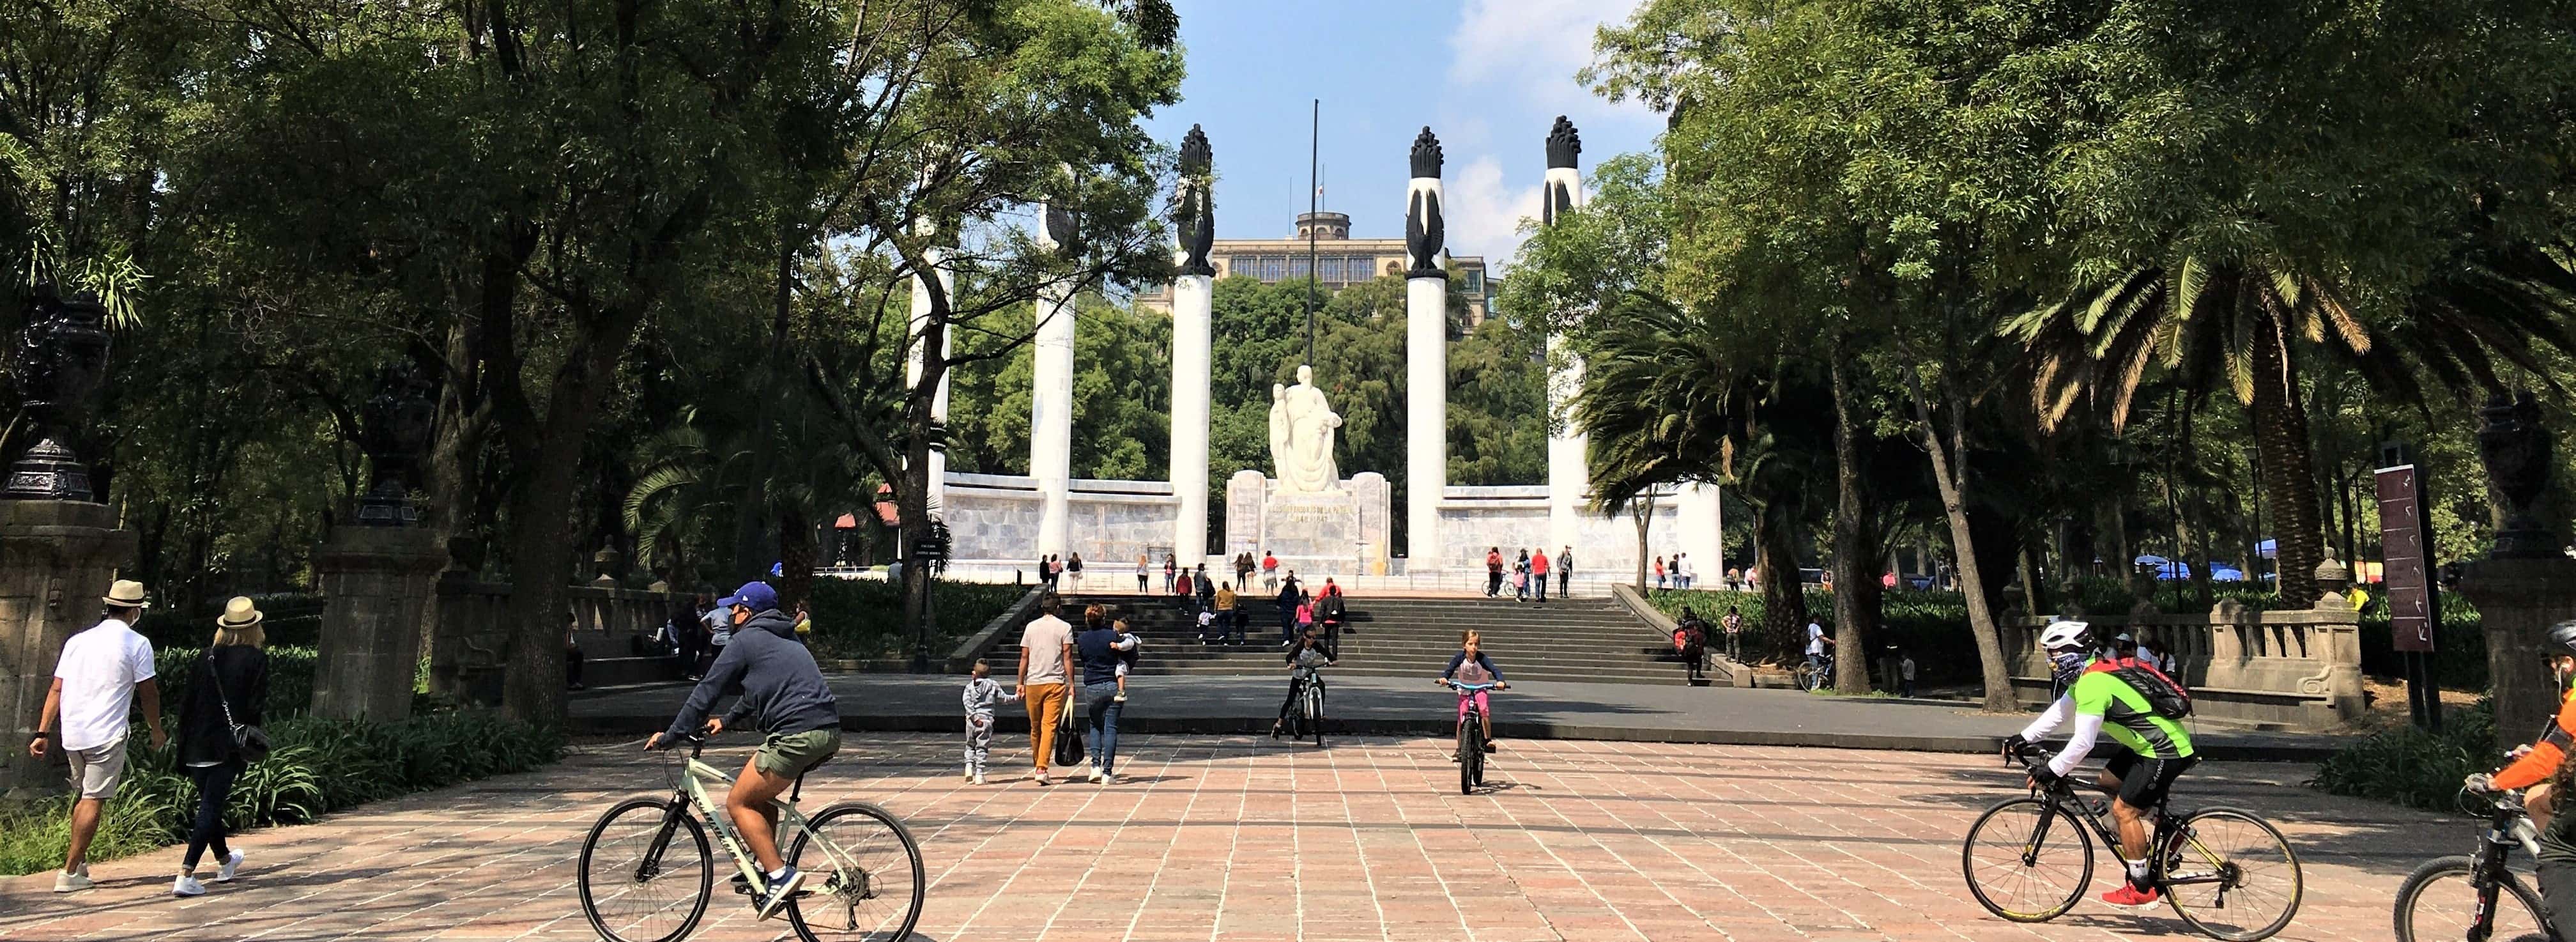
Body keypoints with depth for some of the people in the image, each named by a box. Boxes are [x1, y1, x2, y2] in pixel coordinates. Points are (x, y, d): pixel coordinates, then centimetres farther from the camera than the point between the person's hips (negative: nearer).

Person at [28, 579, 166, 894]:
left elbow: (56, 690, 8)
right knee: (94, 801, 0)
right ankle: (70, 872, -1)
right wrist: (157, 731, 12)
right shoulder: (137, 644, -5)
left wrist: (43, 734, 11)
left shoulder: (78, 641, 10)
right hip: (108, 735, -5)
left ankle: (79, 859, 25)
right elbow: (148, 692, -1)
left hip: (72, 734, 6)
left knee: (82, 795, 20)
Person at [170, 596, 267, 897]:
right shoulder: (256, 659, -5)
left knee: (209, 804, 19)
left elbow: (188, 703, 7)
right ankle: (186, 875, -15)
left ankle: (225, 861, 41)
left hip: (197, 746, 5)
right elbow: (256, 706, -9)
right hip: (228, 747, -5)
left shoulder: (207, 657, 7)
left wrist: (184, 745, 12)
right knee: (211, 807, -5)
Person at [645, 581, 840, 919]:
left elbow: (706, 691, 2)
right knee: (758, 793, 26)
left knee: (739, 803, 2)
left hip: (797, 735, -9)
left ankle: (780, 875, -6)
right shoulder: (785, 640, 27)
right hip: (829, 732, 9)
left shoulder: (746, 641, 1)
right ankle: (768, 870, 25)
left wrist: (670, 736, 8)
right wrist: (727, 720, 37)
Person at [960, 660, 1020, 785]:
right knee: (982, 747, 2)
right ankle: (979, 774, -3)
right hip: (986, 720, -1)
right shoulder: (993, 685, 5)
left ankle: (969, 766, 3)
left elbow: (967, 702, -9)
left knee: (970, 745, 20)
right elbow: (1003, 698, 8)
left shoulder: (970, 686, 5)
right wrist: (1016, 697, 23)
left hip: (971, 721, 1)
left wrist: (974, 717, -13)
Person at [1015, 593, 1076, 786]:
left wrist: (1021, 684, 11)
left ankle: (1038, 767, 25)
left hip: (1033, 683, 3)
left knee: (1035, 728, 14)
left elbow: (1024, 658, 7)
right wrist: (1071, 685, 0)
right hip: (1056, 683, -3)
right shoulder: (1065, 627, -1)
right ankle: (1042, 769, -17)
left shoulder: (1031, 626, 8)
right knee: (1049, 727, -6)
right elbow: (1068, 659, -4)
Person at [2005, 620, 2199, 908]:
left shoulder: (2092, 684, -22)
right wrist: (2025, 738, 15)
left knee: (2124, 810, -7)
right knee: (2108, 782, 17)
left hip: (2165, 752, -10)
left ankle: (2141, 889, 1)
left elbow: (2083, 742, -25)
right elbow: (2059, 712, 18)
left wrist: (2053, 770, -18)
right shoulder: (2087, 674, 9)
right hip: (2147, 744, 10)